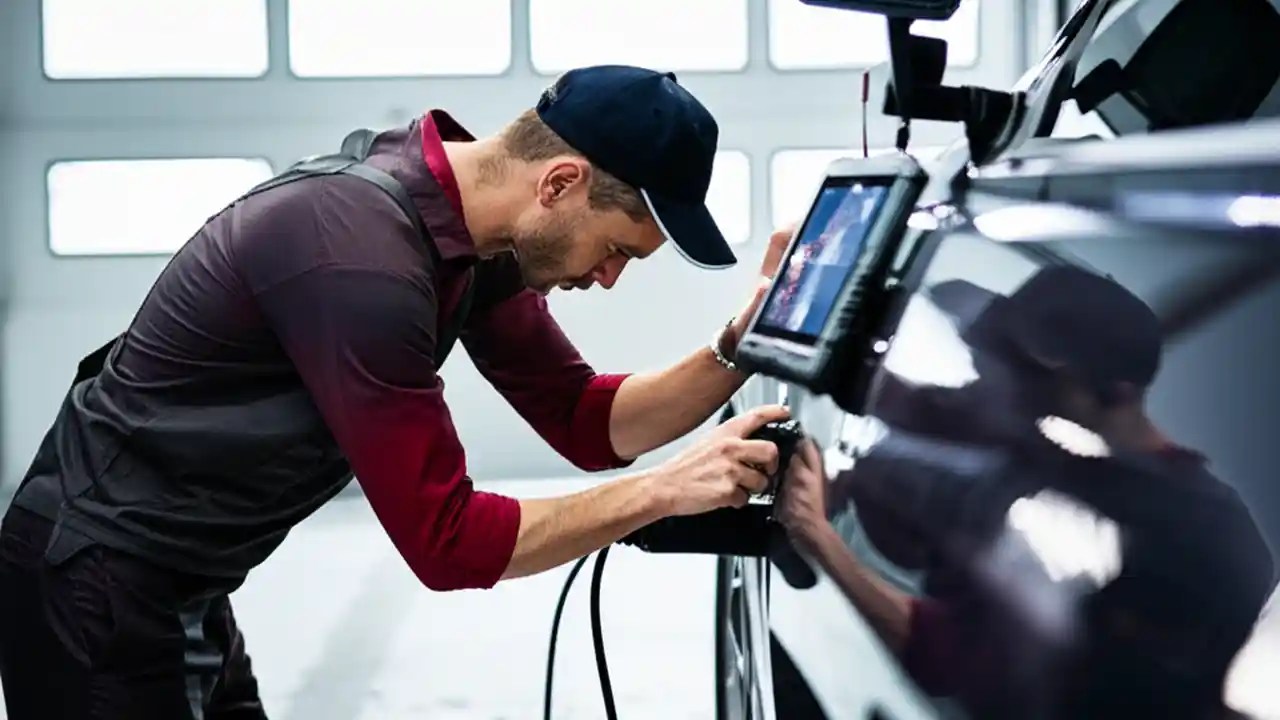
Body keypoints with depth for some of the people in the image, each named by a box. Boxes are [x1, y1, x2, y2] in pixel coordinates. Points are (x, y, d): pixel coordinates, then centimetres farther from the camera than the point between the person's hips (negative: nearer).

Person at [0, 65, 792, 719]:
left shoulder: (483, 233, -2)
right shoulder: (365, 256, -30)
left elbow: (588, 423, 5)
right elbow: (445, 541, -26)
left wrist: (739, 346, -9)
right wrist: (663, 491, -22)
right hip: (101, 582, -9)